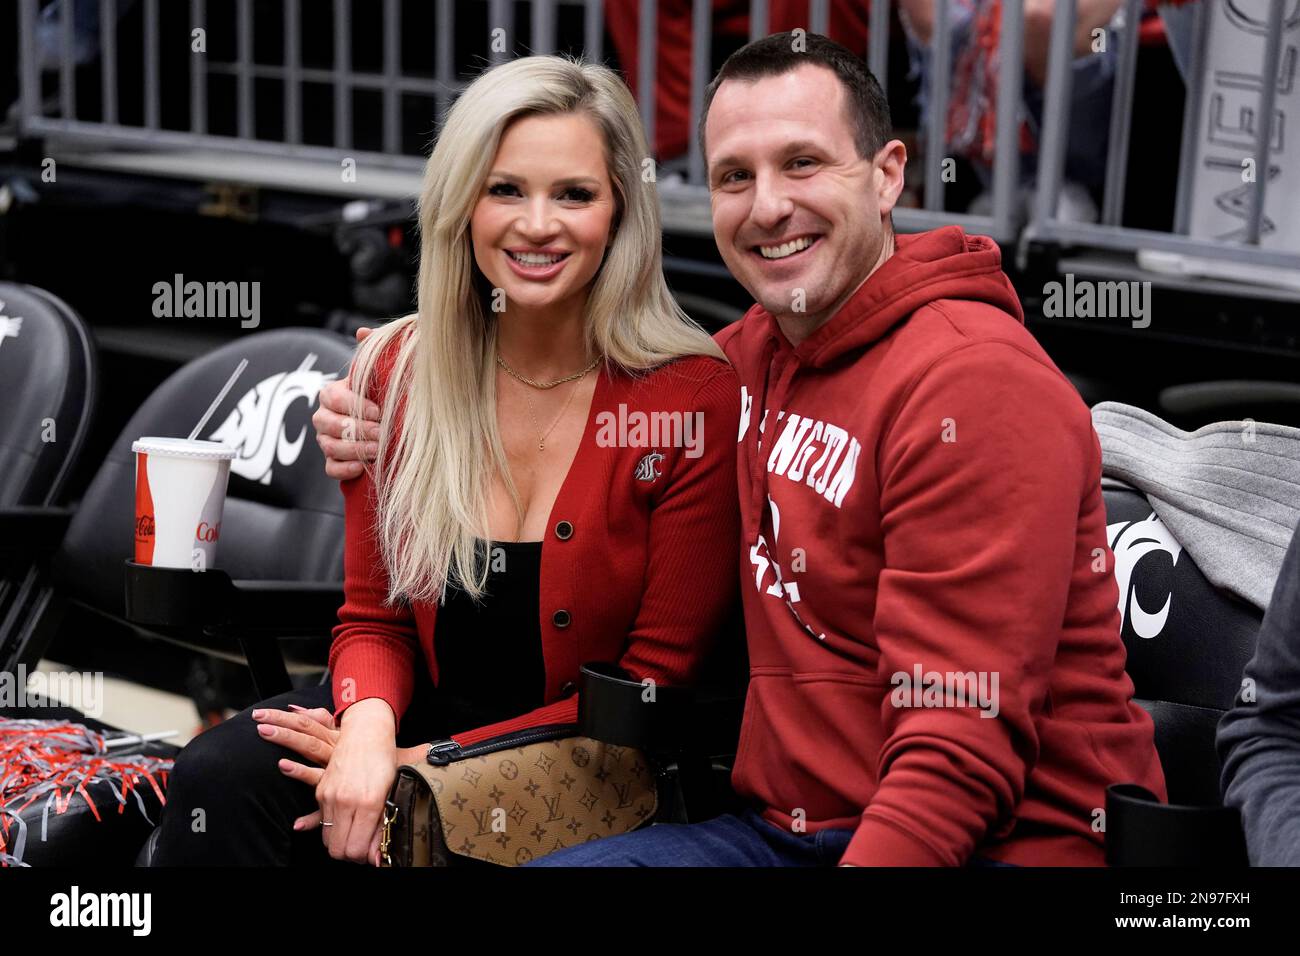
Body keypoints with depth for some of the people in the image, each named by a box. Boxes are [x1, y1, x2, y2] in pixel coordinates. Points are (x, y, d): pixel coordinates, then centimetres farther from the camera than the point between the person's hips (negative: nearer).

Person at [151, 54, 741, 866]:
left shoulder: (693, 399, -13)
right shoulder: (396, 371, 0)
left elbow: (655, 682, -9)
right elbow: (376, 616, 5)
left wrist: (436, 761, -16)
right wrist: (368, 728, -18)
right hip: (422, 713, 4)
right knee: (219, 777, -24)